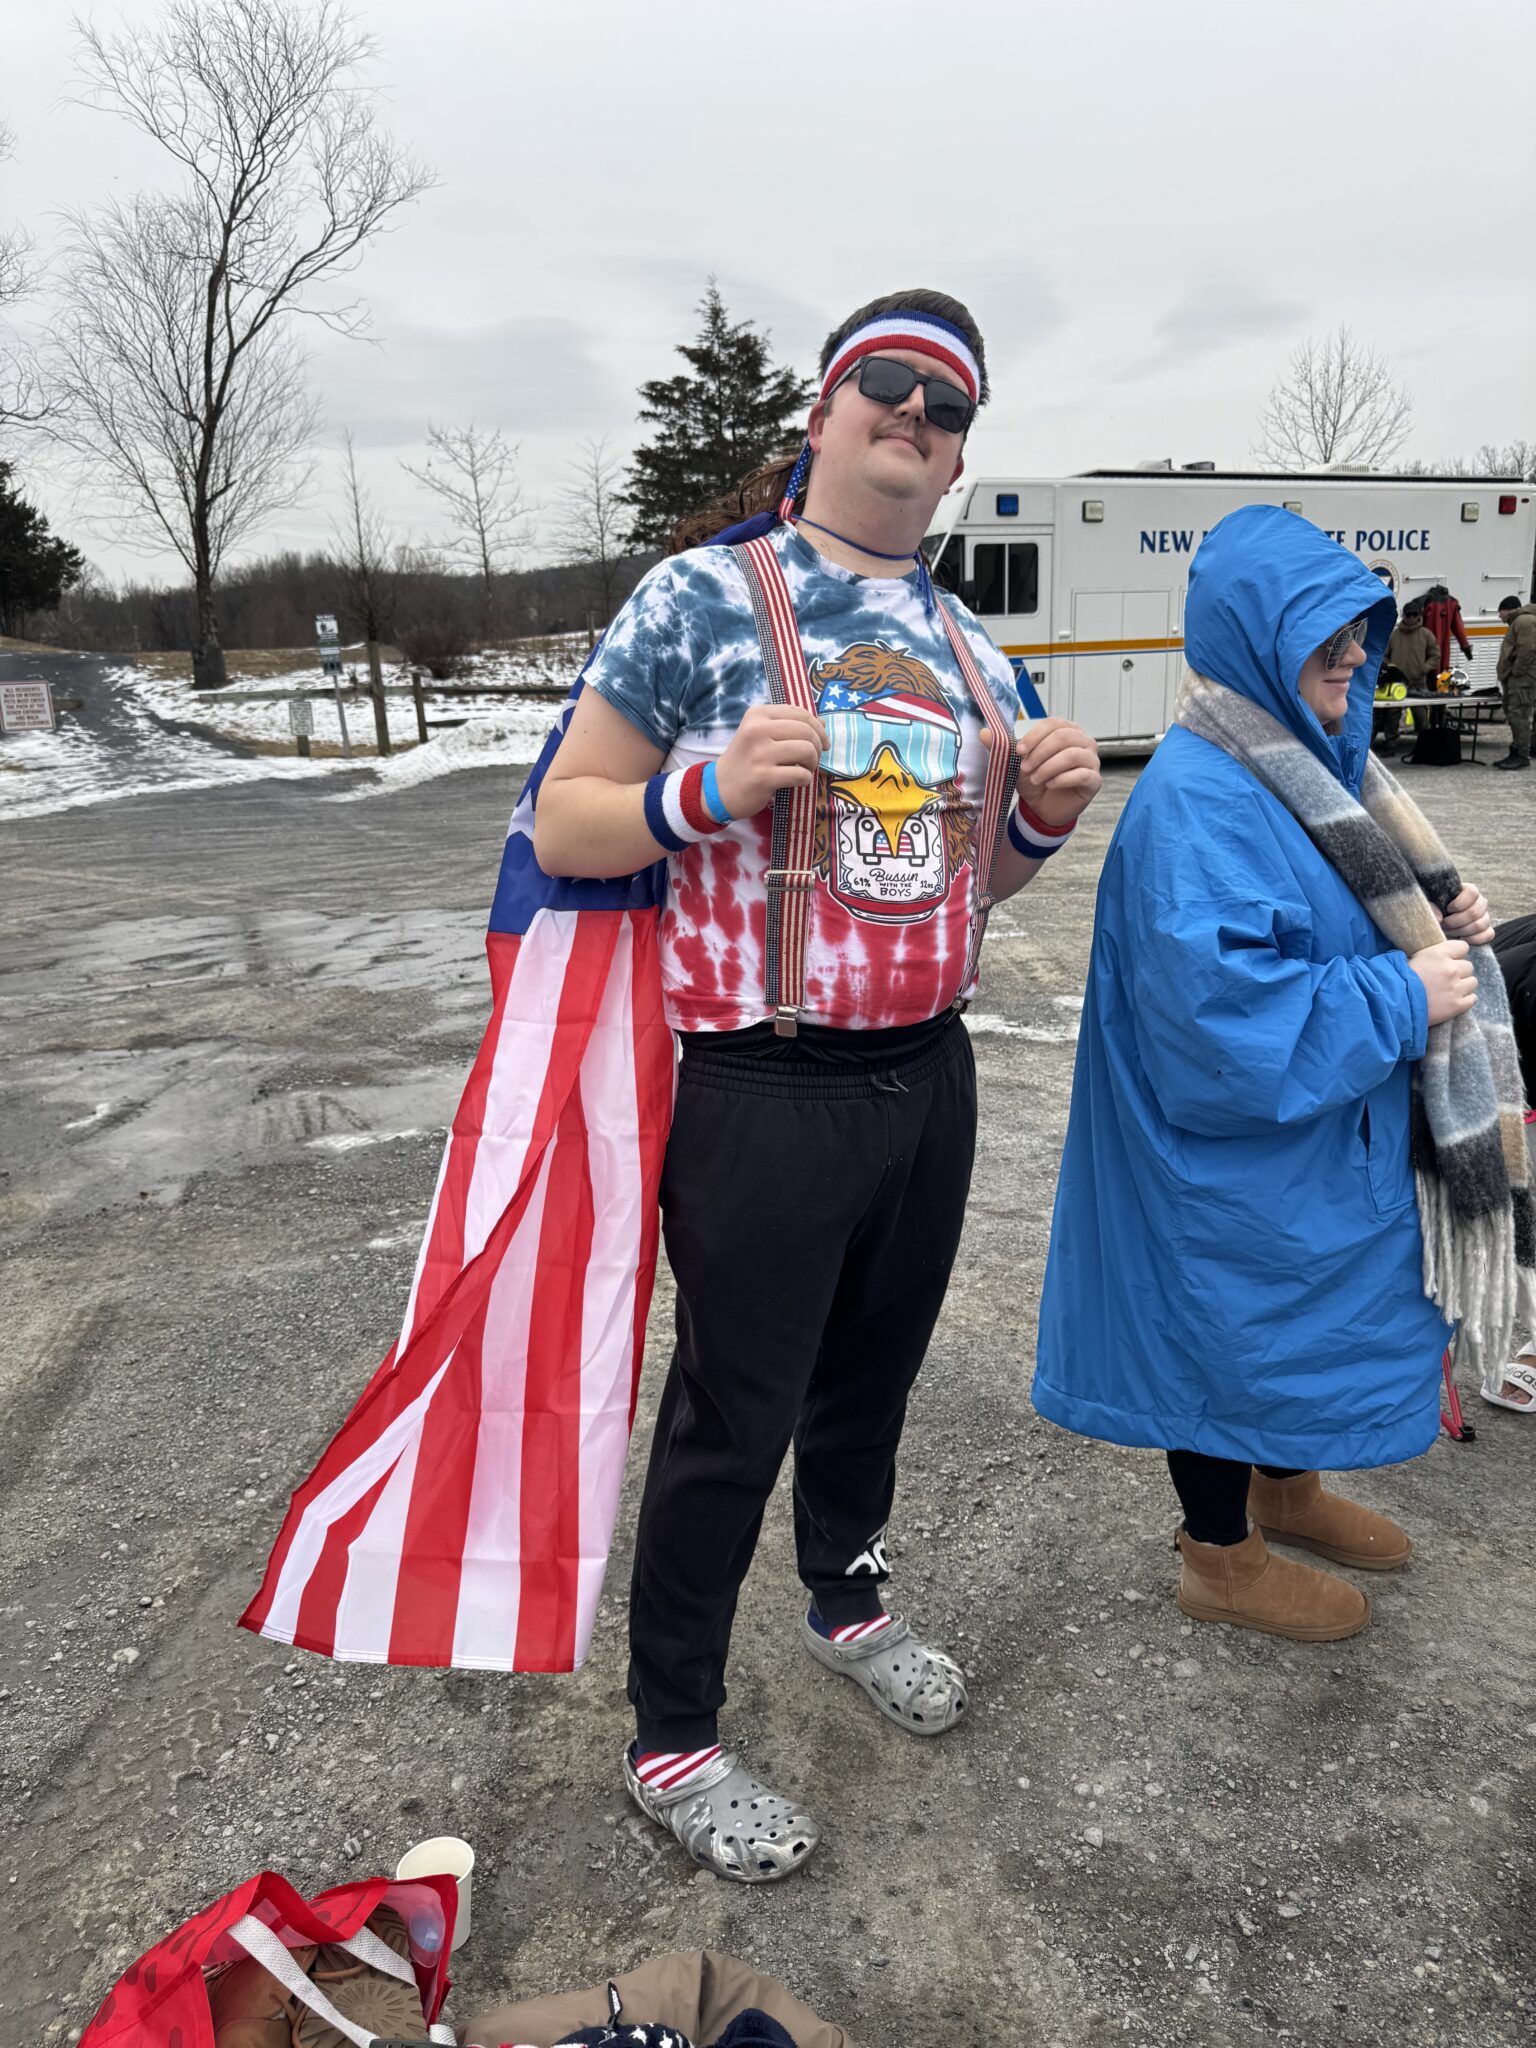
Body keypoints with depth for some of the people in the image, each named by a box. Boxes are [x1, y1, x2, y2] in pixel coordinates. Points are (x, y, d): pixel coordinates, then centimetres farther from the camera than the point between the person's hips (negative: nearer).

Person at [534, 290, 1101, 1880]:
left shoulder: (968, 646, 10)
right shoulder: (702, 596, -9)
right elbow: (561, 826, -8)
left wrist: (1047, 810, -4)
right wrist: (711, 788, -26)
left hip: (928, 1075, 6)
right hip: (762, 1095, -6)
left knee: (873, 1372, 22)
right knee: (734, 1418, 5)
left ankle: (849, 1602, 49)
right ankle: (669, 1741, 27)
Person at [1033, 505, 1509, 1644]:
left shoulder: (1311, 757, 6)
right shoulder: (1195, 796, -25)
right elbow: (1221, 1002, -32)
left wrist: (1437, 925, -1)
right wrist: (1399, 1000, -25)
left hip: (1321, 1130, 10)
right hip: (1232, 1151, -10)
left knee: (1309, 1309, 24)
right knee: (1231, 1321, 8)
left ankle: (1289, 1493, 48)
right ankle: (1220, 1559, 30)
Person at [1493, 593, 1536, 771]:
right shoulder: (1517, 622, 24)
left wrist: (1516, 672, -18)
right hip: (1515, 678, 11)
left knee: (1518, 716, -13)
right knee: (1514, 716, 12)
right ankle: (1516, 753, 16)